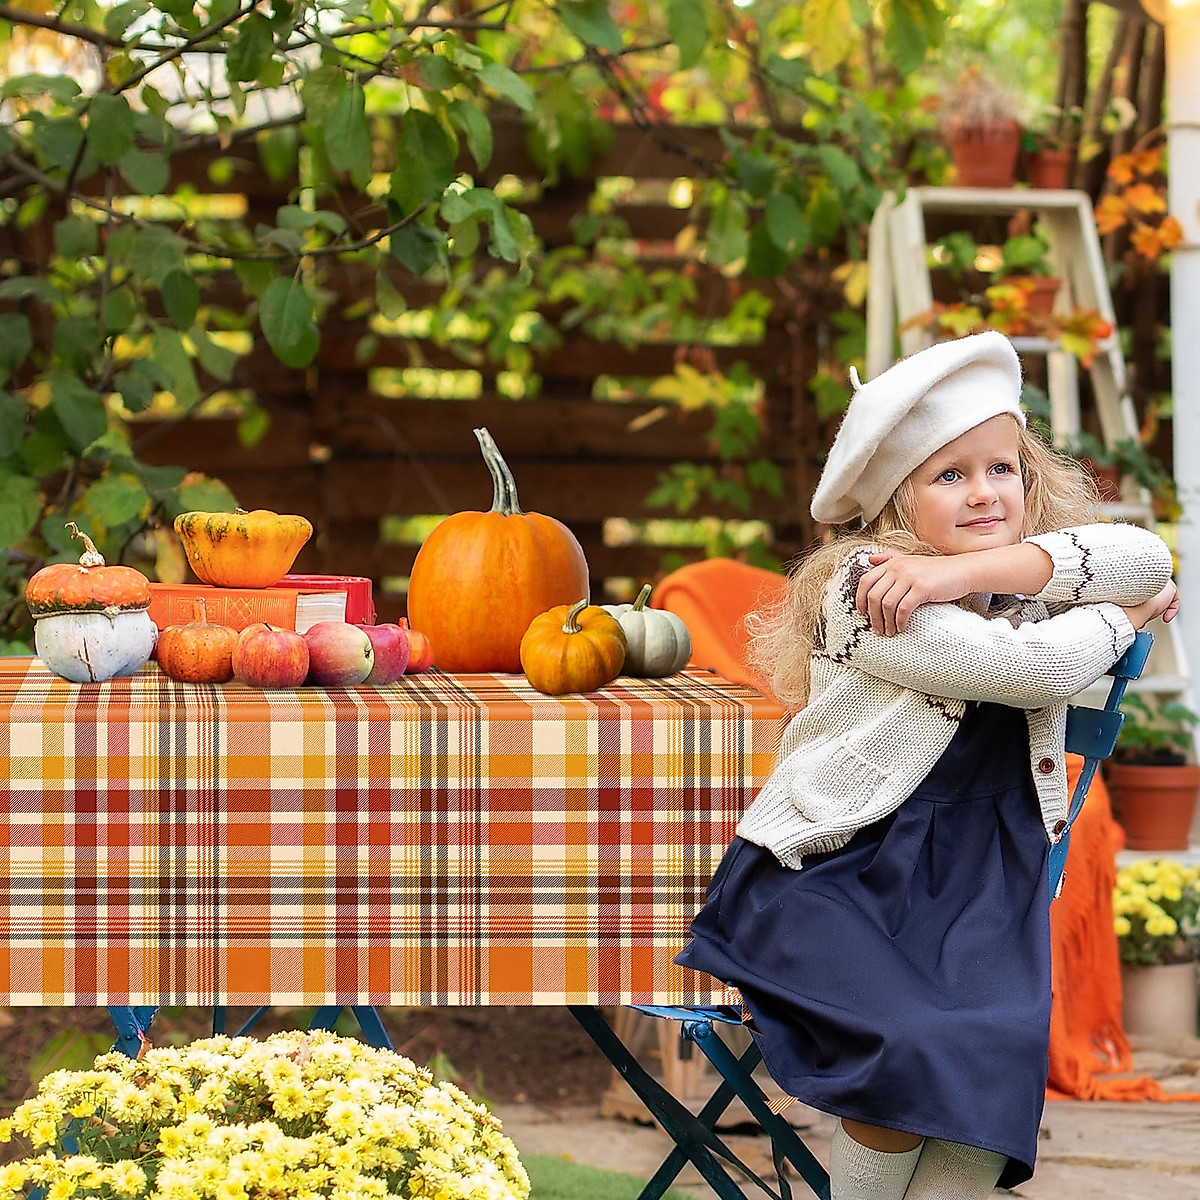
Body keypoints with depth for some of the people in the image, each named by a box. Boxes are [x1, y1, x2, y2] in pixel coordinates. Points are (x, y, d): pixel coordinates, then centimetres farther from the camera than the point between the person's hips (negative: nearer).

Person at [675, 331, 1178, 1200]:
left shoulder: (1025, 586, 11)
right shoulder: (864, 590, -10)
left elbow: (1150, 561, -8)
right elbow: (1032, 668, -18)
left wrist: (972, 570, -17)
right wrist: (1124, 613, 1)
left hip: (980, 875, 5)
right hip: (838, 869, -5)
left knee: (995, 1063, -23)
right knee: (913, 1056, -28)